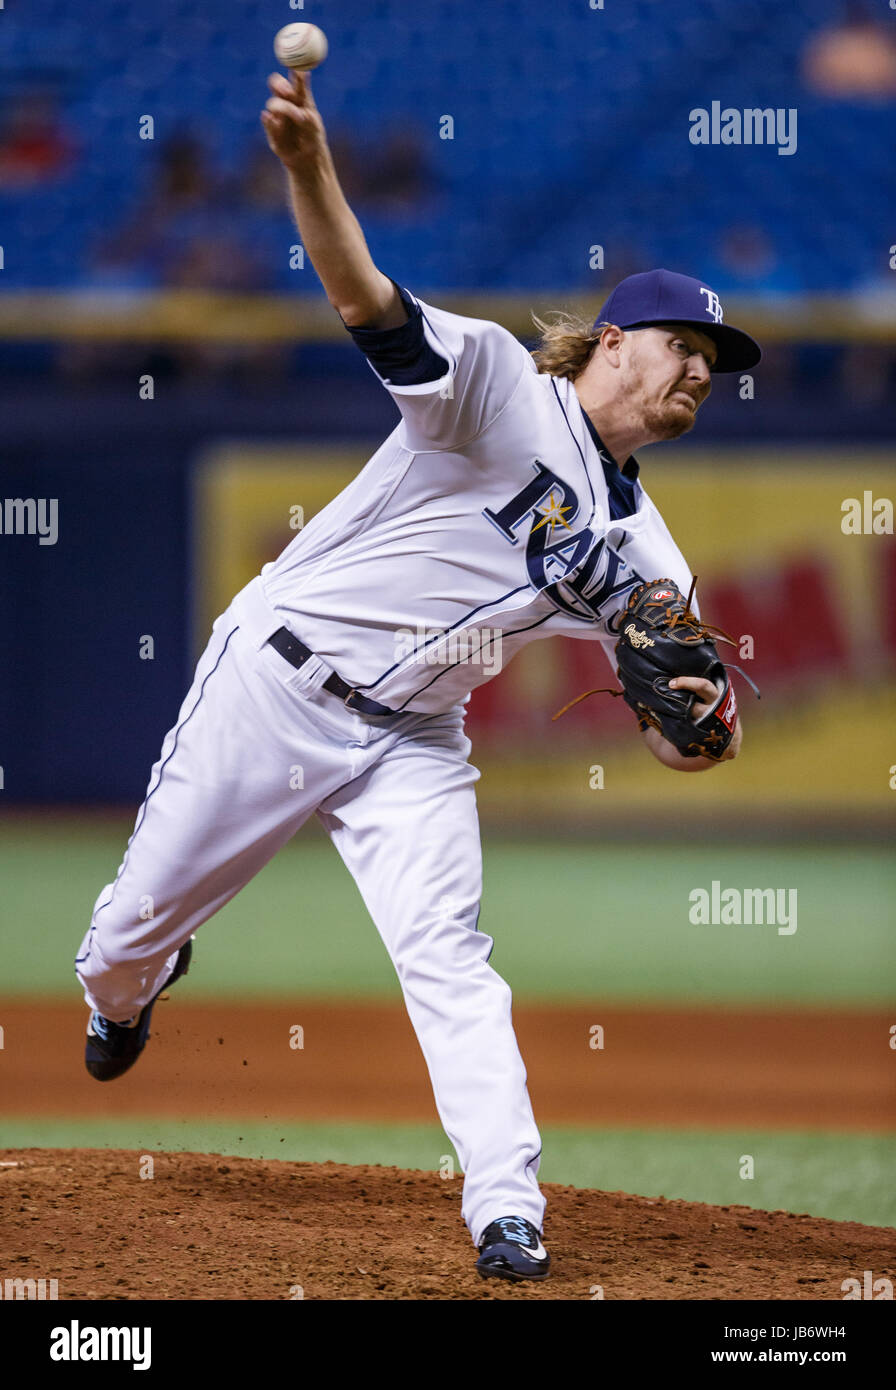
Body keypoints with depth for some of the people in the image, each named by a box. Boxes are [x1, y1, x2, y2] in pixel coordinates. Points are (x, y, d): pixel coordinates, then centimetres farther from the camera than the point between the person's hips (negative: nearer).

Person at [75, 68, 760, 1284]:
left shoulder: (641, 553, 4)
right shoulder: (502, 386, -12)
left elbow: (675, 734, 0)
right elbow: (366, 300, -28)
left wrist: (703, 727, -27)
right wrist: (308, 167, -47)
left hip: (413, 742, 4)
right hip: (277, 678, -4)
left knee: (448, 956, -14)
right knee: (147, 913, 8)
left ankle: (508, 1212, -17)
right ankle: (121, 992, 45)